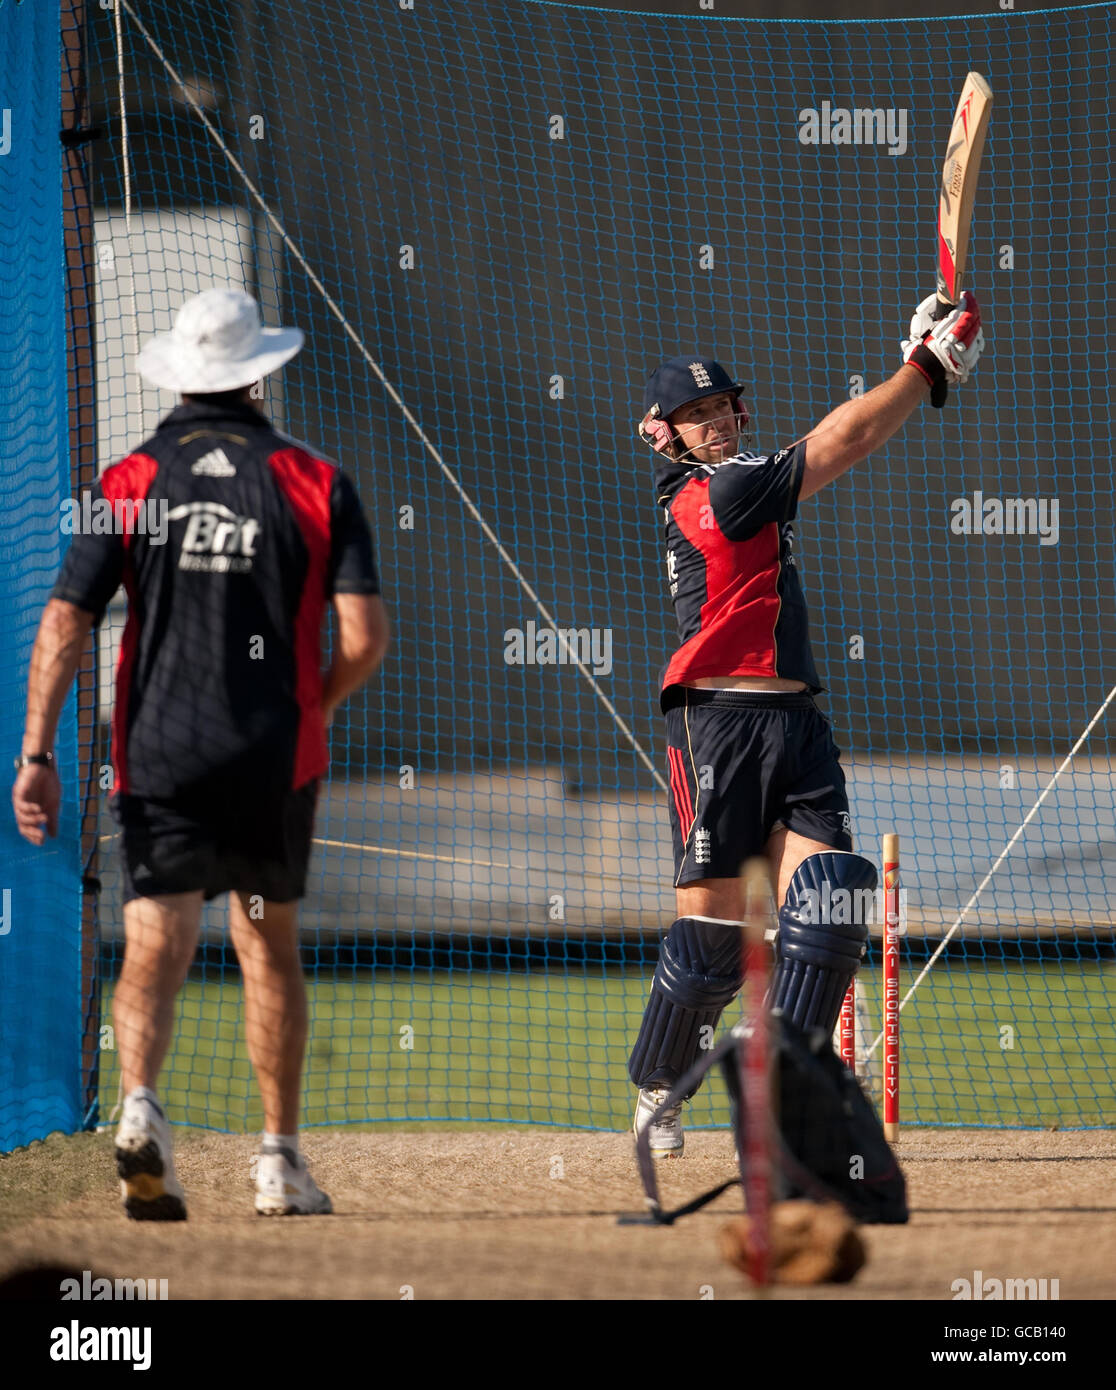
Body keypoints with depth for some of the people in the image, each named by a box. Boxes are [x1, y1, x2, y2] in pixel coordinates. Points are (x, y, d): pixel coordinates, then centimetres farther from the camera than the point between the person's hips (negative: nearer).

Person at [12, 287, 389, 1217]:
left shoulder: (126, 485, 2)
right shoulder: (317, 483, 1)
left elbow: (64, 624, -6)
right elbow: (365, 637, -5)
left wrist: (37, 754, -6)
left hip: (158, 757, -1)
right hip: (275, 758, 1)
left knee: (155, 947, -7)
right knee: (270, 947, 16)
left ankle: (141, 1104, -35)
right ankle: (280, 1163, 21)